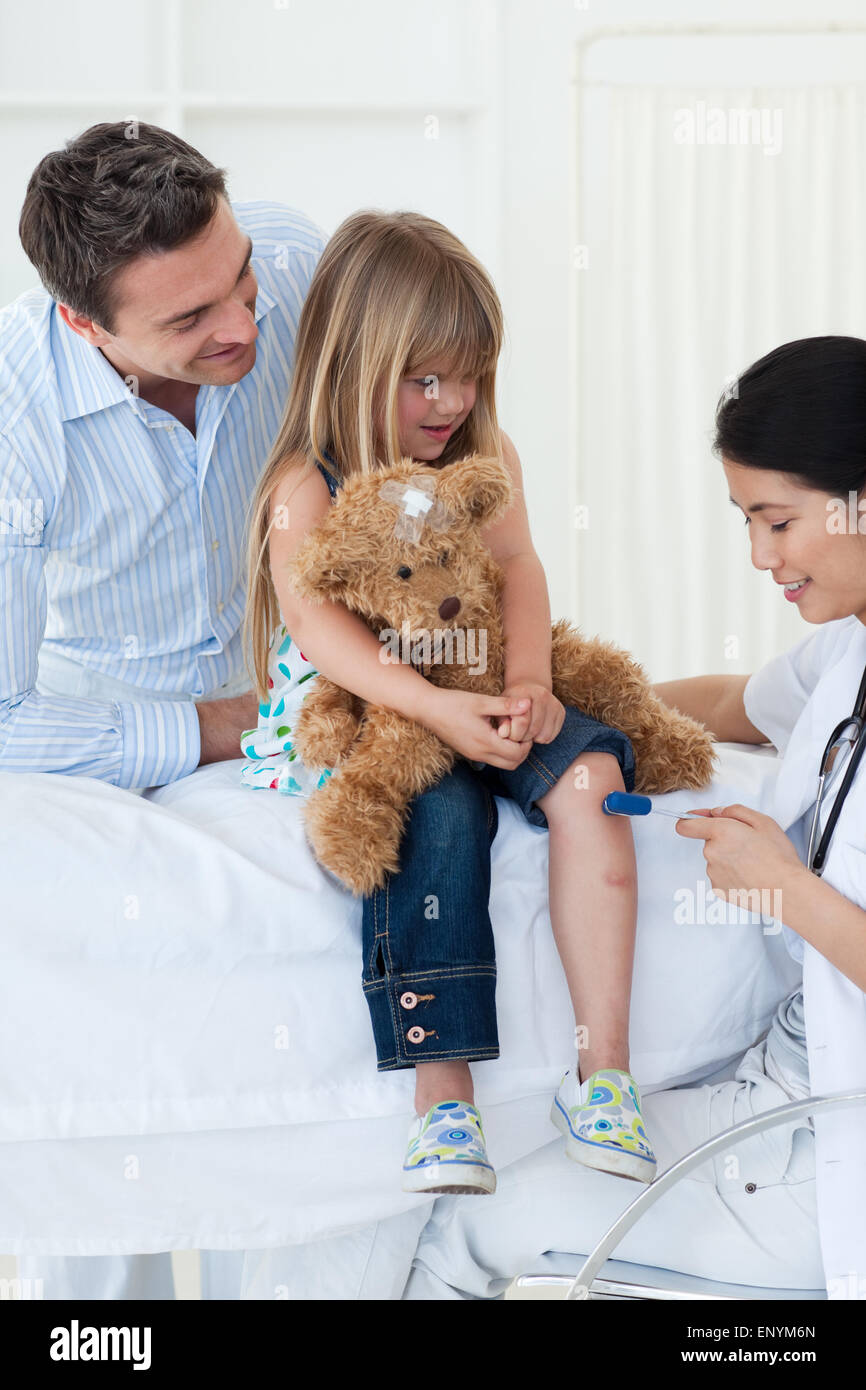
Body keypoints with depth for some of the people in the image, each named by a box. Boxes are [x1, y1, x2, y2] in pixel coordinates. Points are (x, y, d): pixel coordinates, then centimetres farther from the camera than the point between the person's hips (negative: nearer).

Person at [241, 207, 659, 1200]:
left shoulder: (485, 456, 8)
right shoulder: (306, 487, -9)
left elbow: (517, 566, -3)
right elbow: (317, 625, -21)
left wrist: (528, 681, -24)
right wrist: (436, 708, -34)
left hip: (484, 696, 4)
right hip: (361, 712, -4)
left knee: (590, 770, -25)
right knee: (438, 812, -34)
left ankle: (603, 1068, -25)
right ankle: (442, 1093, -31)